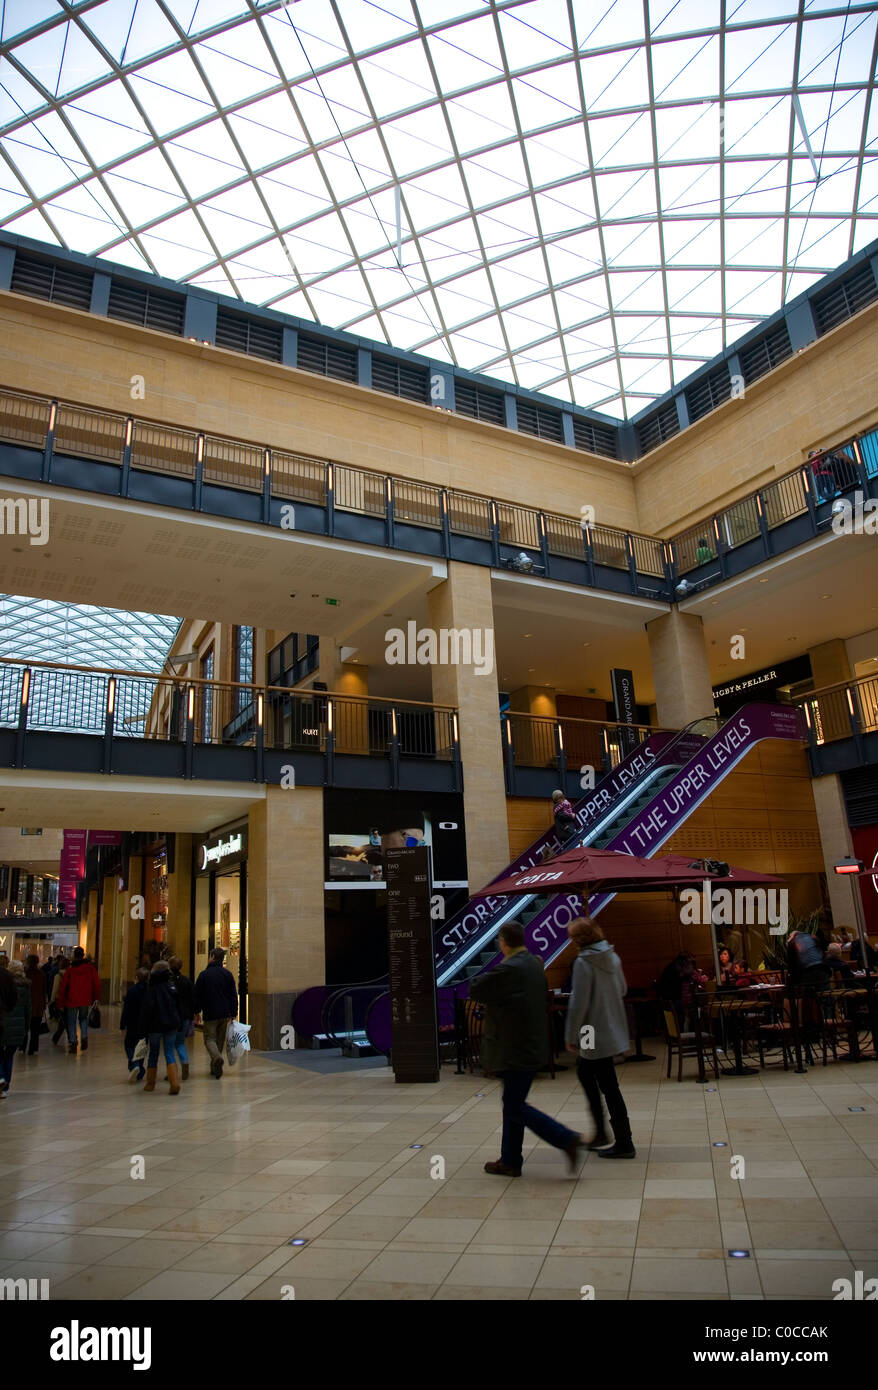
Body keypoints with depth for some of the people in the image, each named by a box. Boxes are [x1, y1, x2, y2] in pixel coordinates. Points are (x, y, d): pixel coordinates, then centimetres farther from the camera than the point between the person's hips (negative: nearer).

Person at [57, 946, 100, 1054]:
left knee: (71, 1022, 11)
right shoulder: (90, 968, -3)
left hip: (72, 1001, -2)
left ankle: (73, 1043, 8)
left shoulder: (69, 971, -6)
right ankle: (84, 1038, 4)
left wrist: (60, 1003, 5)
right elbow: (96, 983, -1)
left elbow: (63, 988, -3)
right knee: (83, 1018, 22)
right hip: (86, 1000, 2)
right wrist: (96, 997, 10)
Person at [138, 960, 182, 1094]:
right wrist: (177, 1025, 17)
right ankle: (175, 1083, -9)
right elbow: (178, 1006, 8)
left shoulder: (152, 987, -9)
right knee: (170, 1053, 6)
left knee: (153, 1053, 14)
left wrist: (142, 1029, -6)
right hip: (172, 1025, 3)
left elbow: (147, 1009, -12)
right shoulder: (172, 985, 3)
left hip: (155, 1025, -3)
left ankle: (150, 1083, 25)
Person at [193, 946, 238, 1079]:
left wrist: (197, 1011, 8)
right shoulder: (228, 974, 4)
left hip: (209, 1014, -3)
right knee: (220, 1040, 14)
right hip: (225, 1014, 3)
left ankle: (217, 1058, -26)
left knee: (210, 1038, 2)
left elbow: (197, 995, -3)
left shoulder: (204, 974, -6)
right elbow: (233, 995, 3)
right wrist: (233, 1013, 6)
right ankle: (215, 1067, 17)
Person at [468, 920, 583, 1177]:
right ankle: (510, 1161, 23)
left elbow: (475, 990, -15)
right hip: (533, 1047, 9)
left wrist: (486, 977, 3)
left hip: (516, 1051, -9)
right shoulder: (535, 964, 6)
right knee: (513, 1103, 16)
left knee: (515, 1107, -1)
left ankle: (567, 1139, -5)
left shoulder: (508, 970, -22)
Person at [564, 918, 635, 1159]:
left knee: (608, 1087, 3)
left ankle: (624, 1143, 13)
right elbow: (623, 989, 14)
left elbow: (579, 1004, -20)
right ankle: (601, 1132, 28)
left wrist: (571, 1036, -11)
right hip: (614, 1029, 8)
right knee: (584, 1072, 22)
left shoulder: (583, 963, -21)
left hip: (596, 1034, -8)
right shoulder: (612, 957, 2)